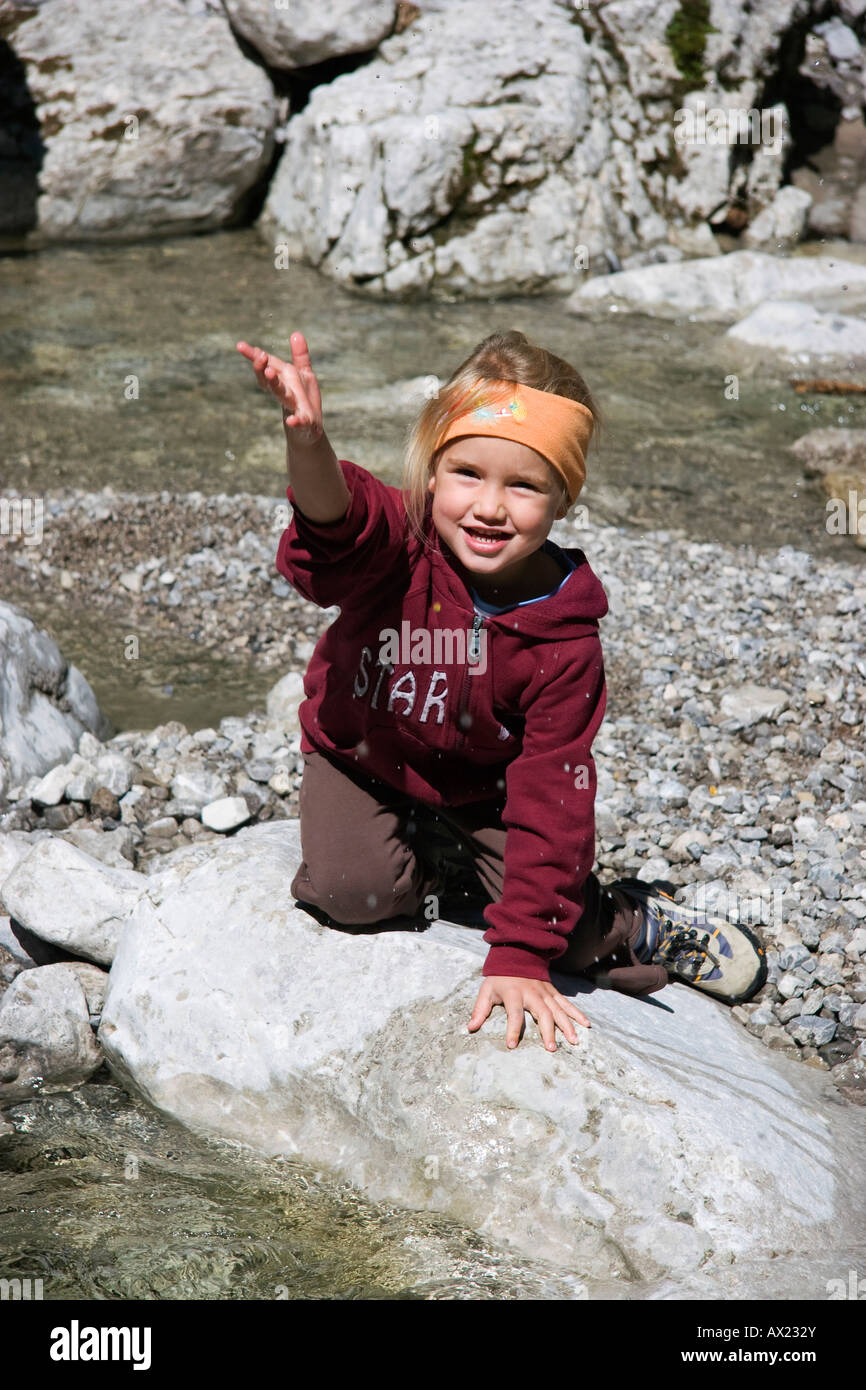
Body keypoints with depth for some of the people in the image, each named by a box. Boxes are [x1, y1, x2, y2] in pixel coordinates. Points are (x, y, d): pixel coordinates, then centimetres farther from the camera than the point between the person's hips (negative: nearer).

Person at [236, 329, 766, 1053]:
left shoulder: (564, 646, -25)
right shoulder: (394, 546, -26)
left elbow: (551, 801, -25)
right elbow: (335, 514, -51)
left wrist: (519, 959, -27)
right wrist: (308, 440, -76)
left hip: (479, 794, 0)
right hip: (361, 762, 1)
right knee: (348, 889, -25)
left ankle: (623, 922, 19)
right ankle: (449, 871, 8)